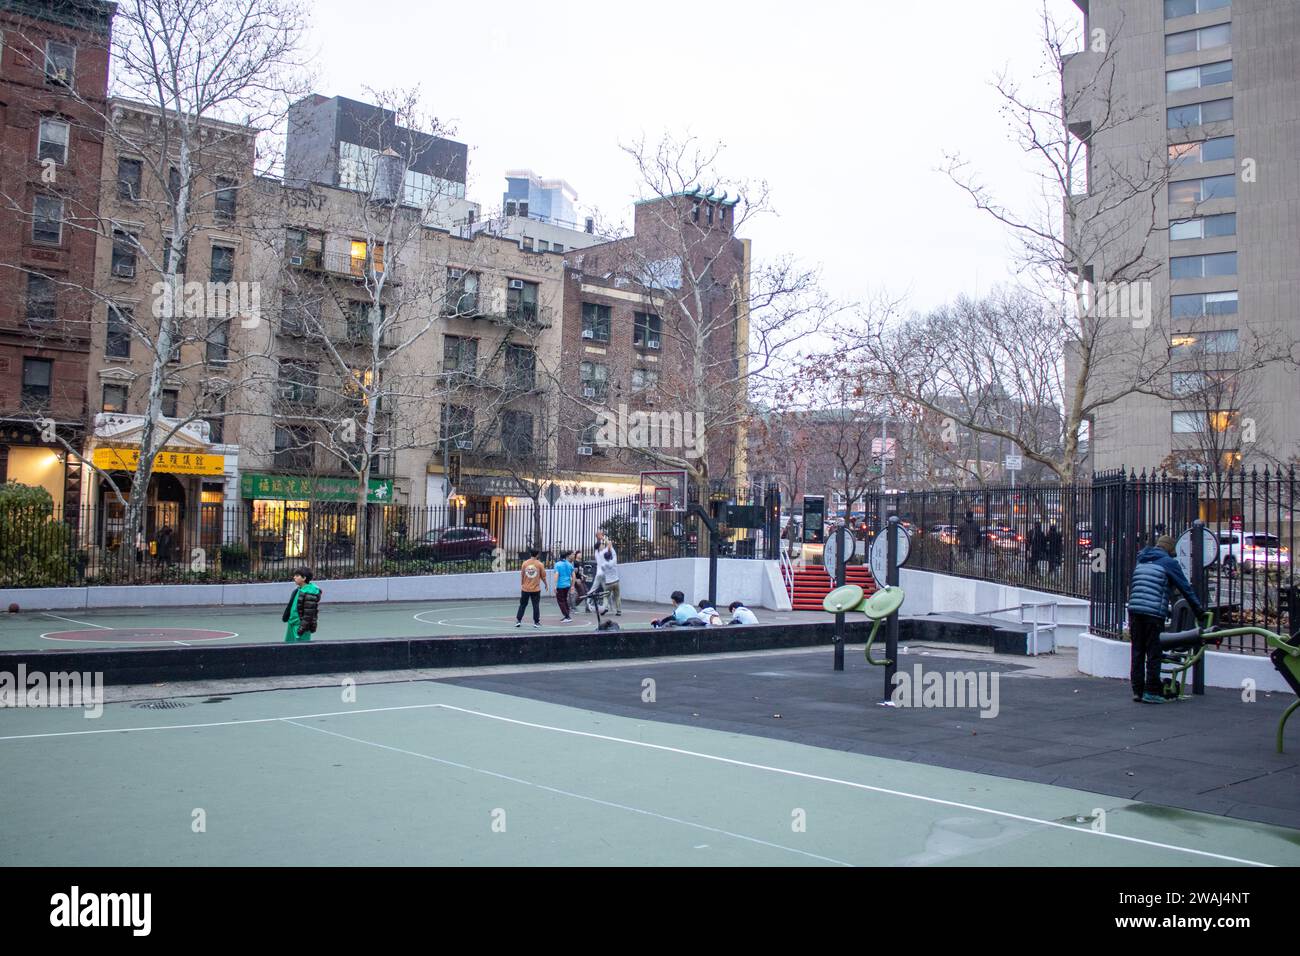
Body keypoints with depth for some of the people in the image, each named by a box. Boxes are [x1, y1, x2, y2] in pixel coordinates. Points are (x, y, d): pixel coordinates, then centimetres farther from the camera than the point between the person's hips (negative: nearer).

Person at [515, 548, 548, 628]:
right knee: (536, 606, 5)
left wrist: (521, 585, 18)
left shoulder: (525, 563, -2)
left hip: (525, 589, 2)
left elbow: (522, 576, 4)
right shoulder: (540, 564, -6)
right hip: (536, 589, -2)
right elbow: (543, 576, 0)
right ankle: (536, 622, 7)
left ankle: (518, 621, 11)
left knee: (522, 605, 12)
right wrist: (546, 585, 16)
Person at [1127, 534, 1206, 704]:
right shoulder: (1169, 562, 1)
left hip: (1134, 609, 6)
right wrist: (1199, 609, 15)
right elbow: (1186, 588, 5)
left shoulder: (1141, 561, 20)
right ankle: (1151, 691, 1)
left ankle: (1137, 690, 12)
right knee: (1153, 653, 0)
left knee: (1137, 652, 9)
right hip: (1154, 612, -6)